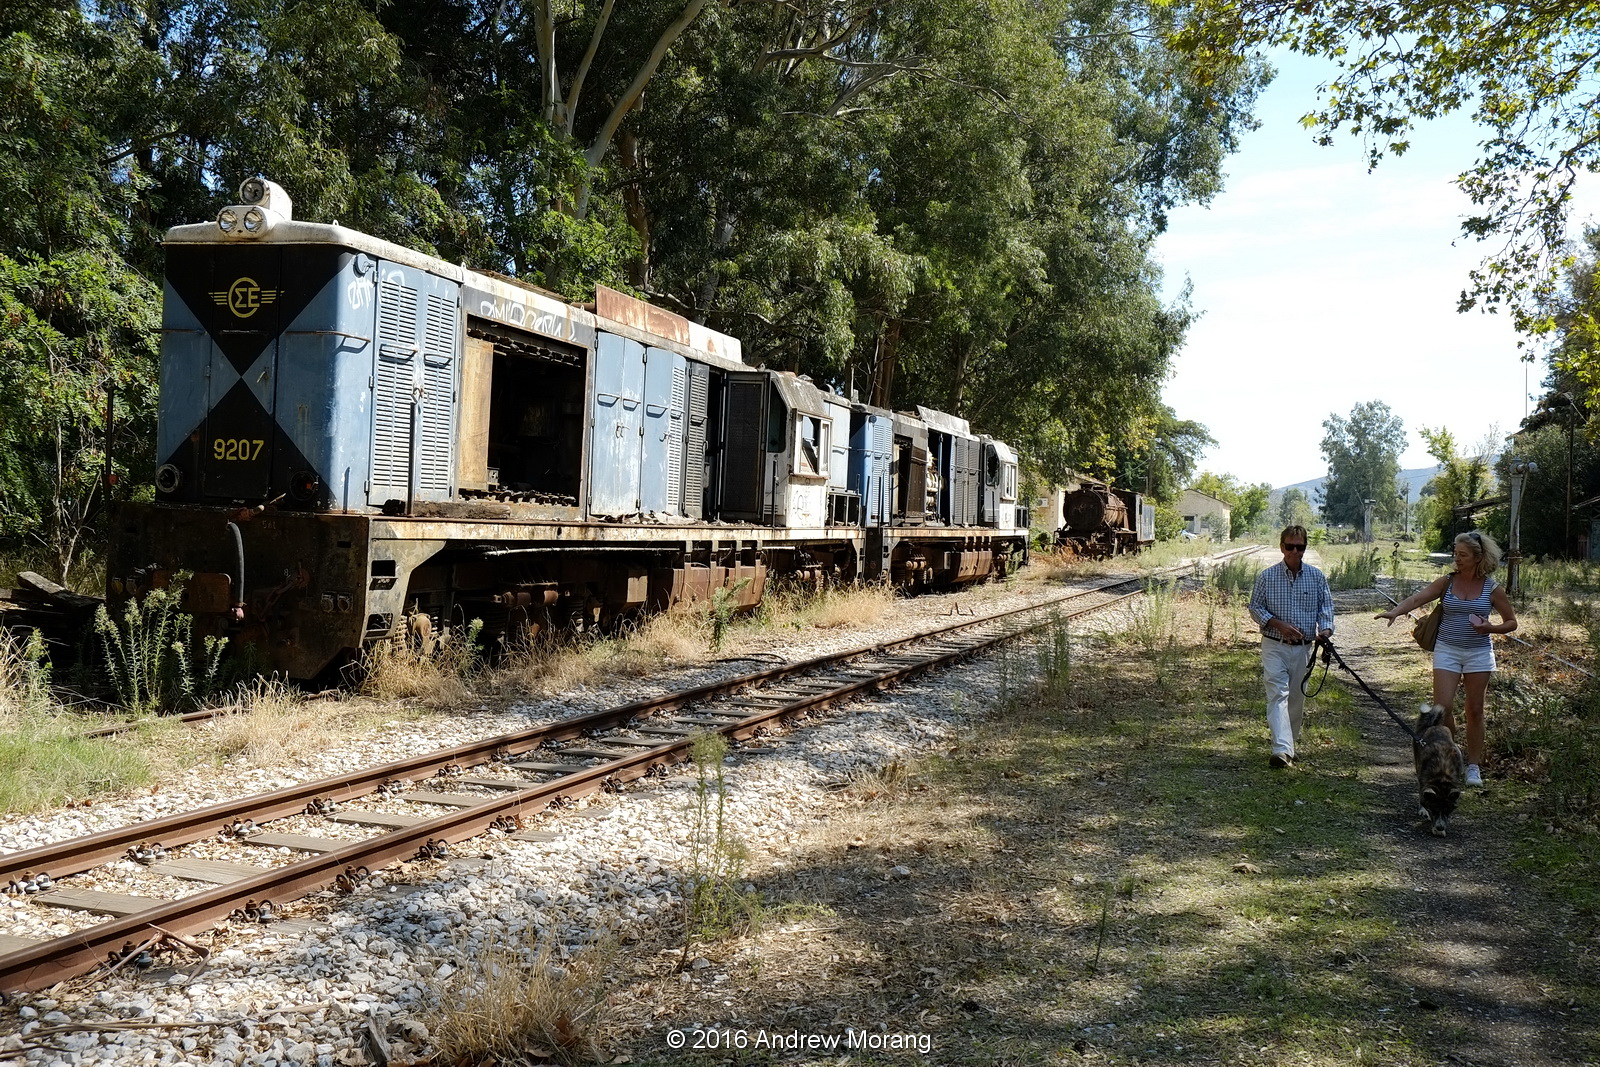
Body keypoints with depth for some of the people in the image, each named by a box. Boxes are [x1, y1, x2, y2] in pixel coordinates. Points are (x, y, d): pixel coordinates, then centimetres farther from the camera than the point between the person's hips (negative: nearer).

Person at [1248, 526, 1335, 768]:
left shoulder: (1316, 577, 4)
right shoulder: (1267, 577, -2)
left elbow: (1326, 605, 6)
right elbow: (1255, 608, 0)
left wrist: (1325, 628, -14)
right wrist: (1279, 624, -14)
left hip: (1303, 648, 3)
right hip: (1274, 646, -3)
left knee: (1297, 697, 12)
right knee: (1278, 694, -14)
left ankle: (1291, 741, 29)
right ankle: (1282, 750, -23)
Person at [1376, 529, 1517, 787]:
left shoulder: (1492, 589, -2)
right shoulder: (1447, 582, -1)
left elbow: (1511, 622, 6)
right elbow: (1417, 598, -13)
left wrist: (1491, 628, -14)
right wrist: (1395, 611, -32)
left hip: (1479, 653, 0)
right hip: (1447, 651, 0)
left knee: (1475, 710, 6)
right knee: (1442, 707, -9)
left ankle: (1473, 766, 17)